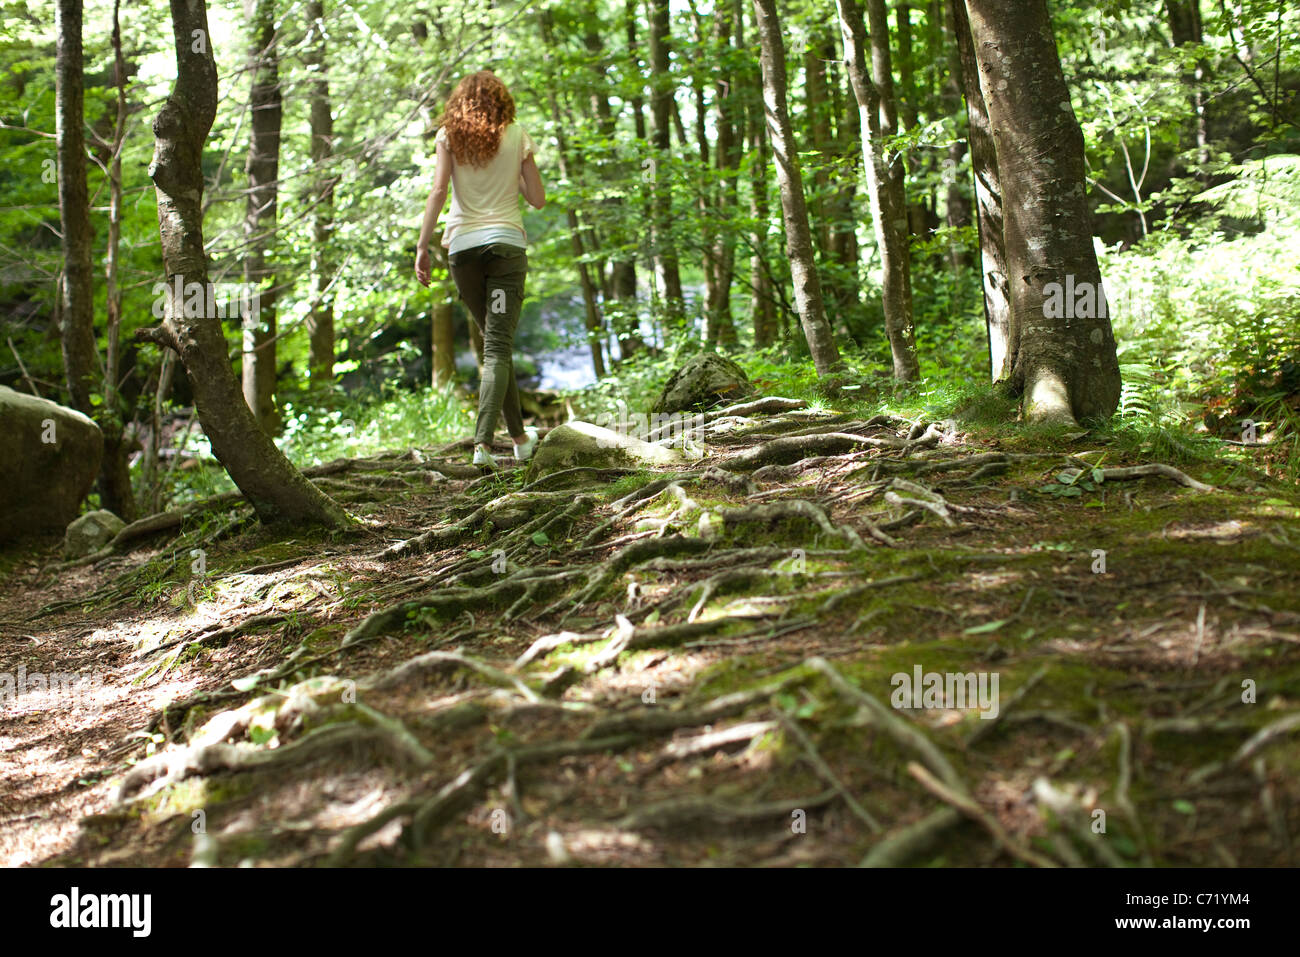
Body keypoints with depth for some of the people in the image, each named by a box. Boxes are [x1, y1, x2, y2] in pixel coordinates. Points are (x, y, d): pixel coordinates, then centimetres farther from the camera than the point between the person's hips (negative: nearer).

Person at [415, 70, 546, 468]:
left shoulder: (448, 136, 6)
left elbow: (438, 190, -5)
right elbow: (538, 199, 7)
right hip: (506, 242, -2)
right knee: (498, 347, -5)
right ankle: (483, 442, -20)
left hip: (463, 245, 2)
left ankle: (519, 436, 21)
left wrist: (422, 246, -5)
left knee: (494, 342, 15)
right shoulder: (517, 136, 6)